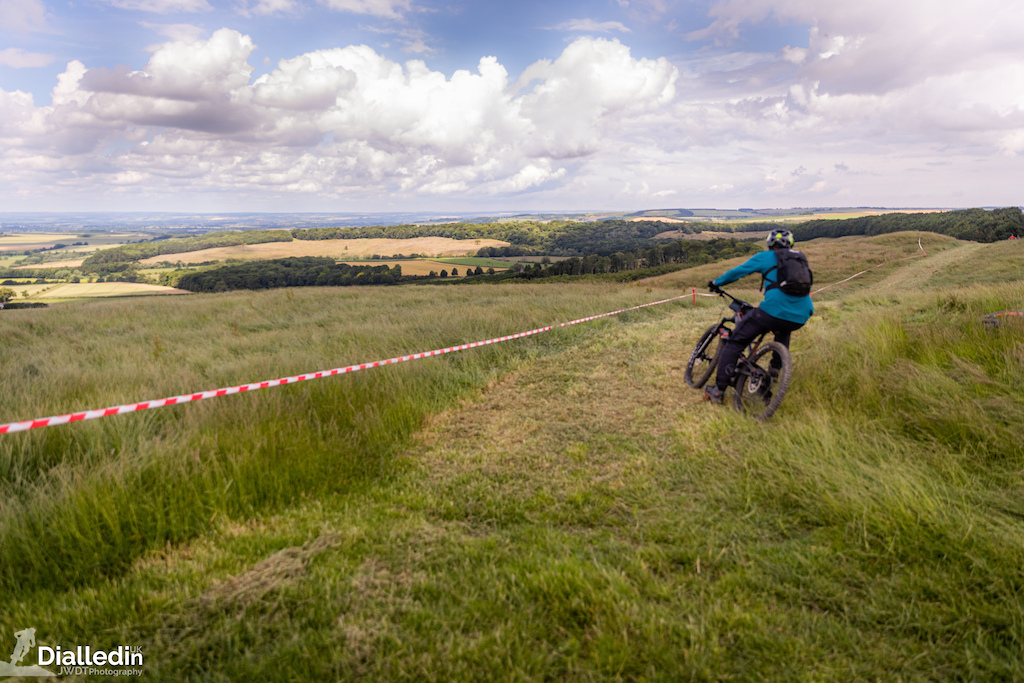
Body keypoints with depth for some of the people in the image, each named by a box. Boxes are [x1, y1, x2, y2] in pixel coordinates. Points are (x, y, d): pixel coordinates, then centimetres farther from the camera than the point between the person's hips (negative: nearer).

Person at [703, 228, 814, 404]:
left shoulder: (766, 257, 11)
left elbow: (738, 271, 13)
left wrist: (716, 282, 29)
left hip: (773, 312, -5)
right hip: (801, 318, 5)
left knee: (735, 342, 8)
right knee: (783, 329, 43)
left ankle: (718, 390, 4)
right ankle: (775, 369, 36)